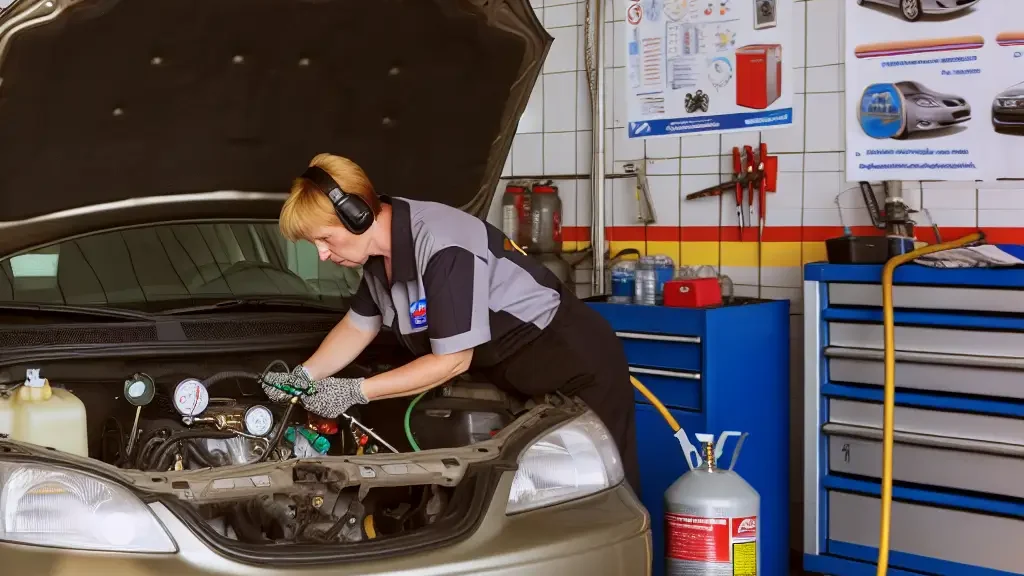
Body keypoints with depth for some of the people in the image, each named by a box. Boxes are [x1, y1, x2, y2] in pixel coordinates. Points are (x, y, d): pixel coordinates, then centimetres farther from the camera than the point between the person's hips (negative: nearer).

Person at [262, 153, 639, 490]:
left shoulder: (443, 248, -31)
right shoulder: (380, 254, -2)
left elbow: (453, 360, -25)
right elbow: (357, 327, 14)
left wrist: (355, 392, -21)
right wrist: (303, 377, 0)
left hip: (574, 369, -9)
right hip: (513, 375, 9)